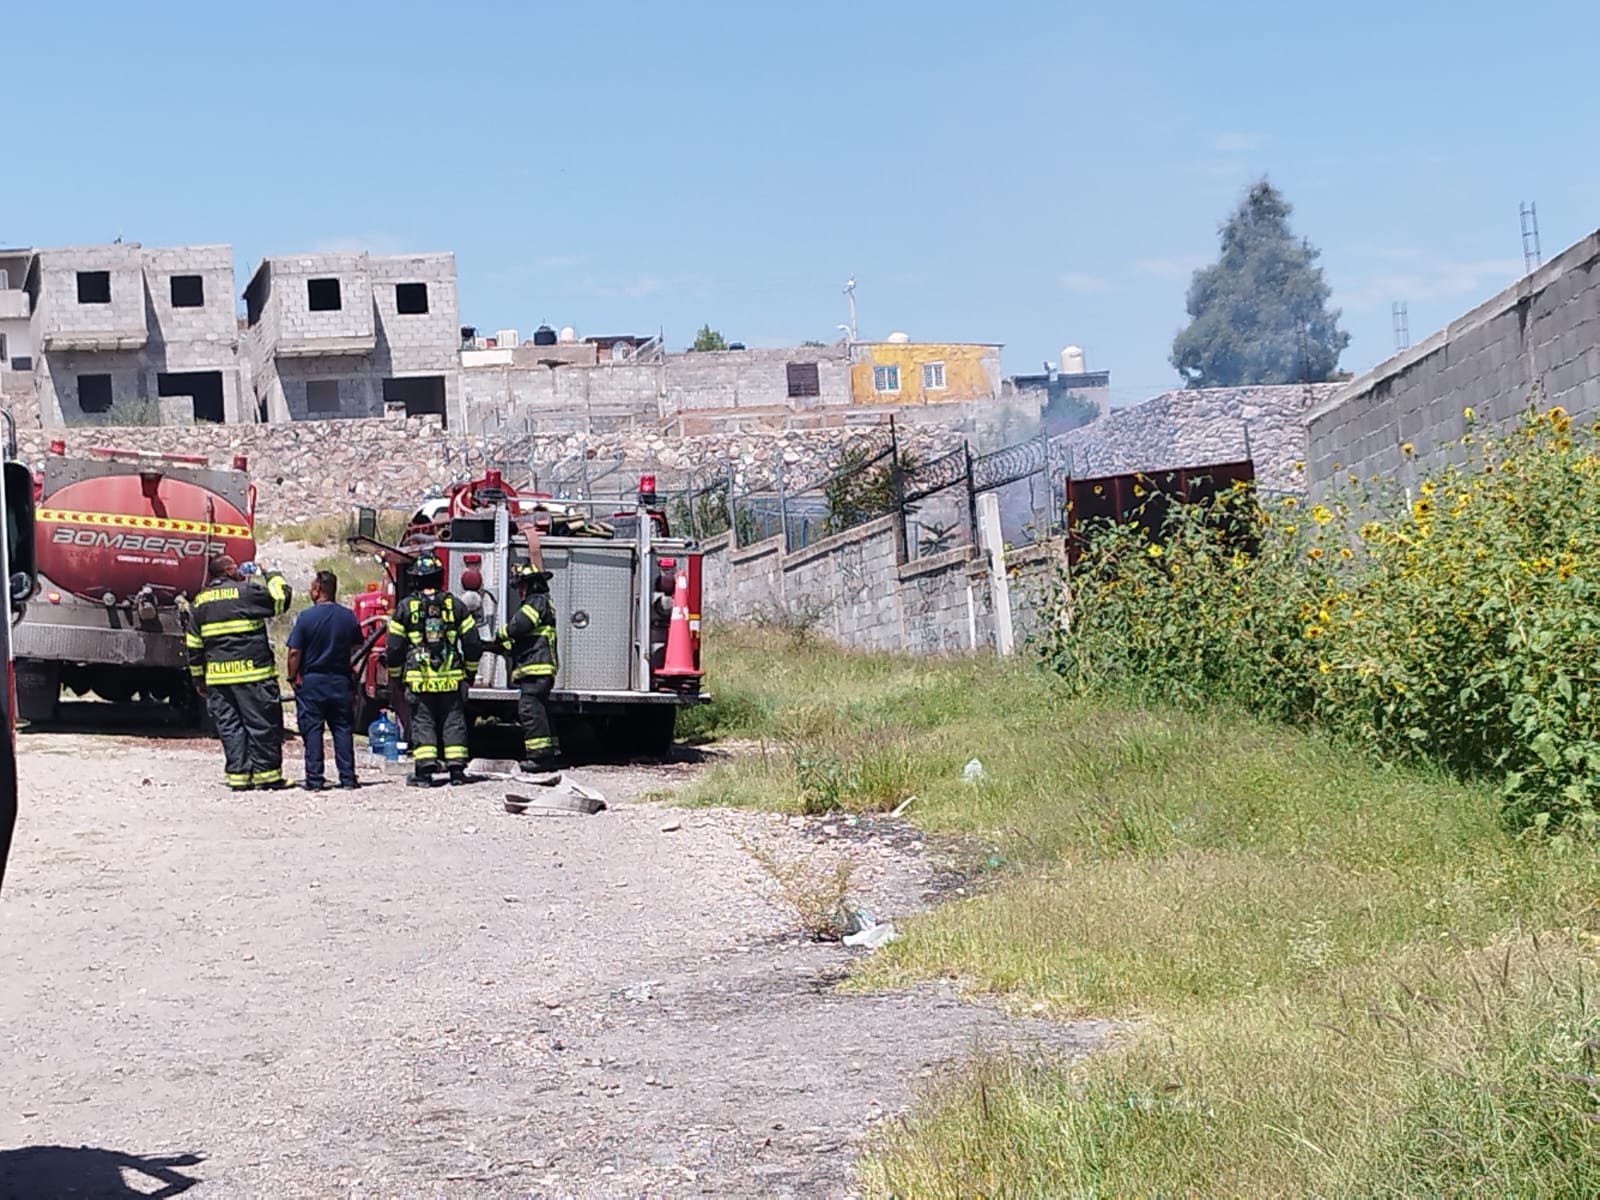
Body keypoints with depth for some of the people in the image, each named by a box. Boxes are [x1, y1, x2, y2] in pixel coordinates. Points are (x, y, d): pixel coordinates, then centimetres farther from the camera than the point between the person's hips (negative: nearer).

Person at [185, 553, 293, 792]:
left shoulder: (199, 602, 12)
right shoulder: (247, 592, -7)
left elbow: (193, 646, 13)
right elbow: (281, 599, 2)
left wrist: (198, 679, 19)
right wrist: (270, 576, 17)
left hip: (216, 675, 5)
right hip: (252, 673, -5)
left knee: (229, 725, 8)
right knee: (262, 723, 1)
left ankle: (238, 774, 7)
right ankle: (266, 773, 3)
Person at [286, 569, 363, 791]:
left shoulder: (306, 616, -11)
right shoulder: (348, 617, 1)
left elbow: (294, 652, -11)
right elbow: (357, 648, 11)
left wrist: (293, 676, 1)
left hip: (311, 681, -3)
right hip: (340, 681, 3)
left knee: (312, 730, 1)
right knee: (342, 729, 7)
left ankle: (315, 779, -1)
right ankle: (348, 777, 5)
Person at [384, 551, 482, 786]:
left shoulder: (405, 607, -1)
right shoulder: (455, 605, 3)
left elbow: (393, 647, 1)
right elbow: (473, 643, 5)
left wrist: (395, 675, 15)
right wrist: (470, 671, 19)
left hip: (418, 678, -1)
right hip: (452, 678, 1)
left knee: (421, 722, 3)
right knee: (453, 720, 7)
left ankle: (424, 770, -3)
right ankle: (456, 769, 4)